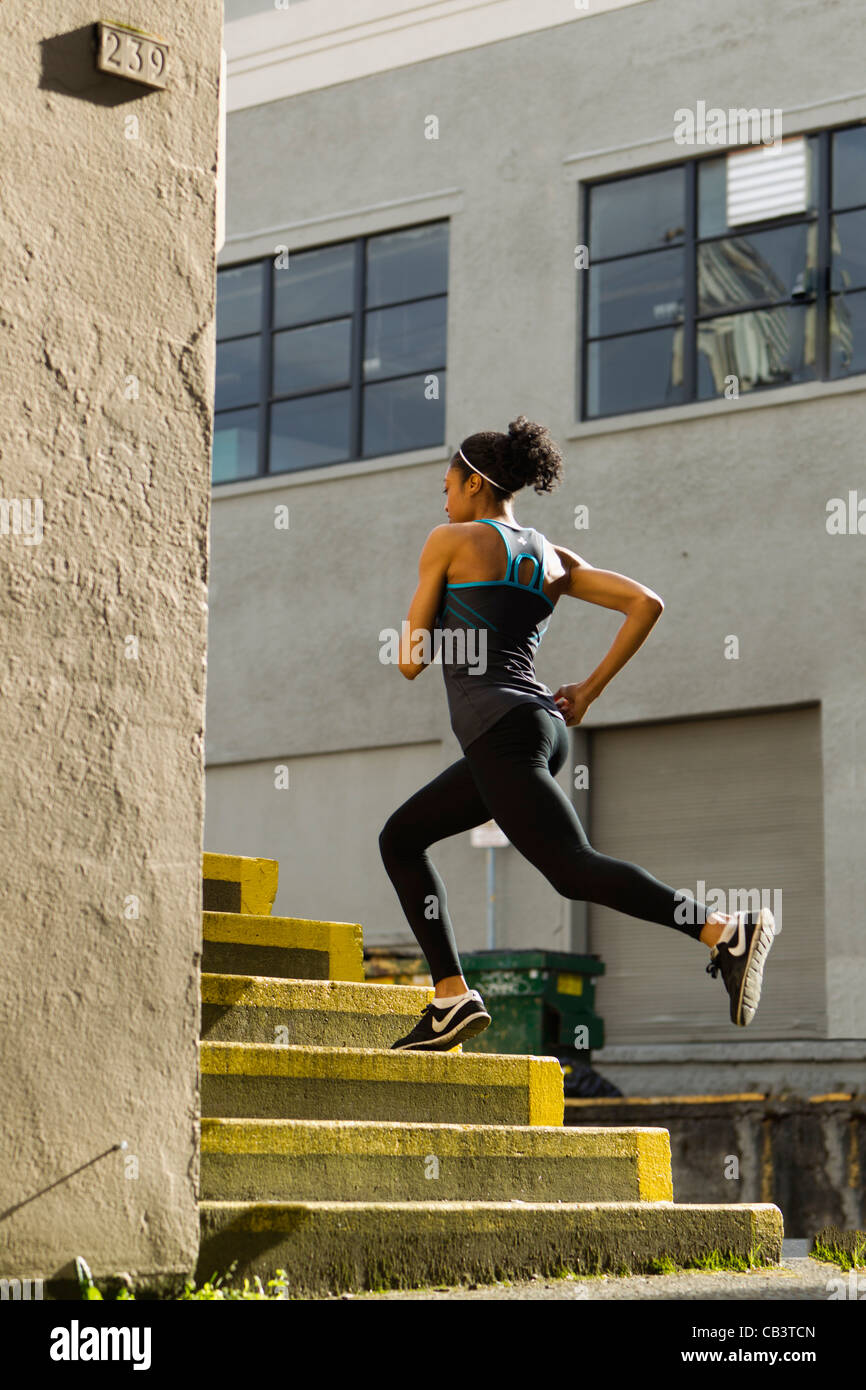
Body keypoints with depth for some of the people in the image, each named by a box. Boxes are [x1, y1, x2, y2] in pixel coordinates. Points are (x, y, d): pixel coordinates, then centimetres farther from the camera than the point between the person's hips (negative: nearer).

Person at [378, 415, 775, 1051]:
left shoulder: (450, 541, 1)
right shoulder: (553, 558, 19)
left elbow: (411, 661, 3)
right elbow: (647, 603, 9)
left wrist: (415, 639, 26)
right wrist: (590, 689, 12)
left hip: (498, 728, -9)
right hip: (544, 726, 9)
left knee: (574, 869, -19)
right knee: (400, 839, 18)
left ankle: (727, 929, -33)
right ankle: (453, 999, 11)